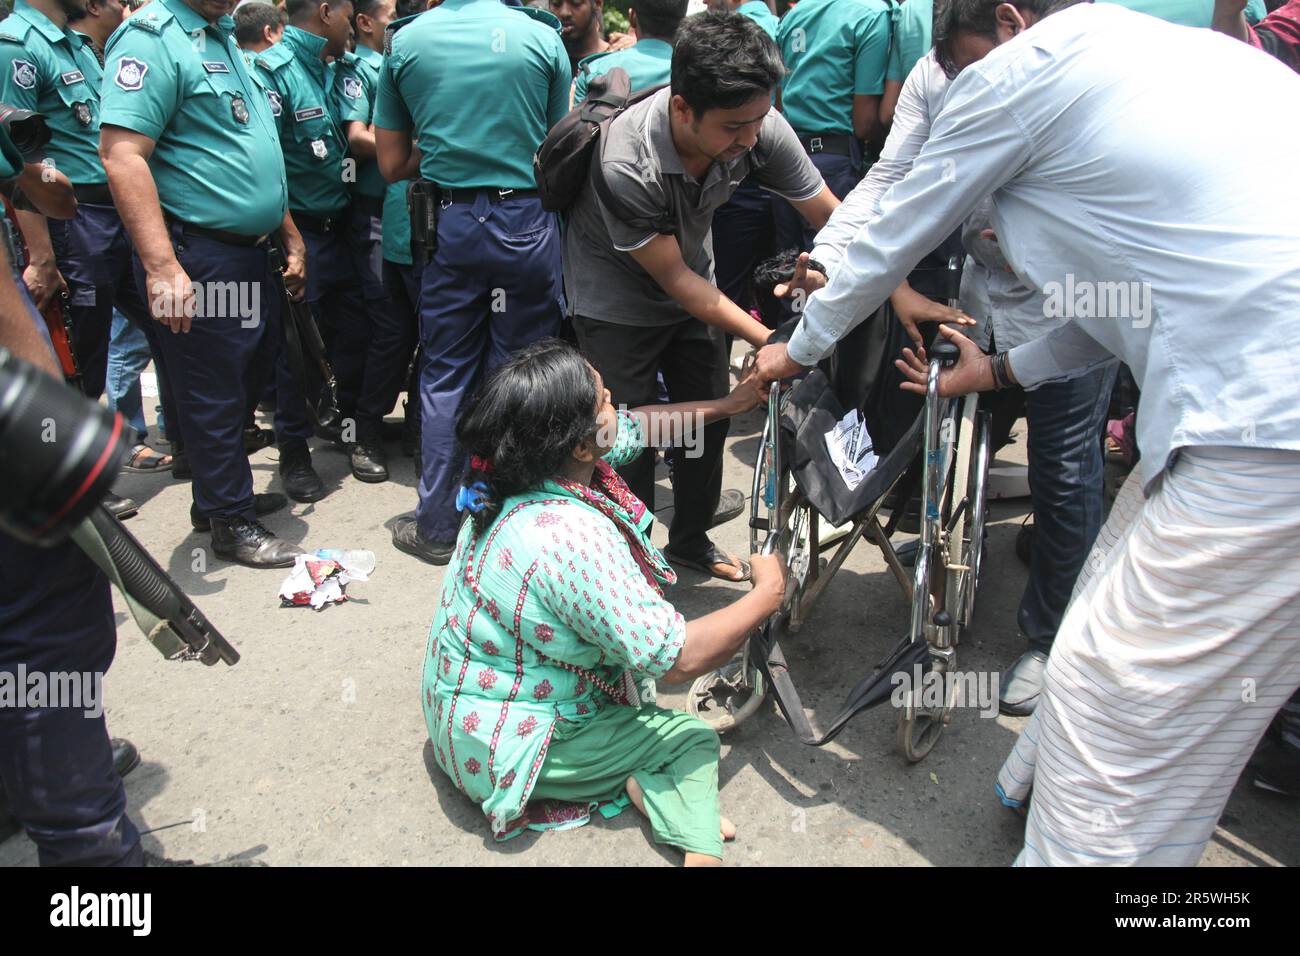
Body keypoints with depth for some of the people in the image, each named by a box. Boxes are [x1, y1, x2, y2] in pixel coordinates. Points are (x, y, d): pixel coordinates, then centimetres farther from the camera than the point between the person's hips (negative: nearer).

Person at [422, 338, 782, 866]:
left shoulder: (513, 475, -9)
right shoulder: (574, 539, -36)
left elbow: (636, 425, 9)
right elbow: (677, 658, -29)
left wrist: (724, 404, 18)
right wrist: (767, 595, -15)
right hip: (502, 749, -8)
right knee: (694, 739, 2)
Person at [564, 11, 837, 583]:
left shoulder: (760, 129, -24)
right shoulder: (625, 165, -37)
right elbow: (675, 280, -27)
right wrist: (769, 342, -29)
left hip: (692, 283, 5)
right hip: (617, 299, -5)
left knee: (709, 418, 11)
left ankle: (691, 541, 34)